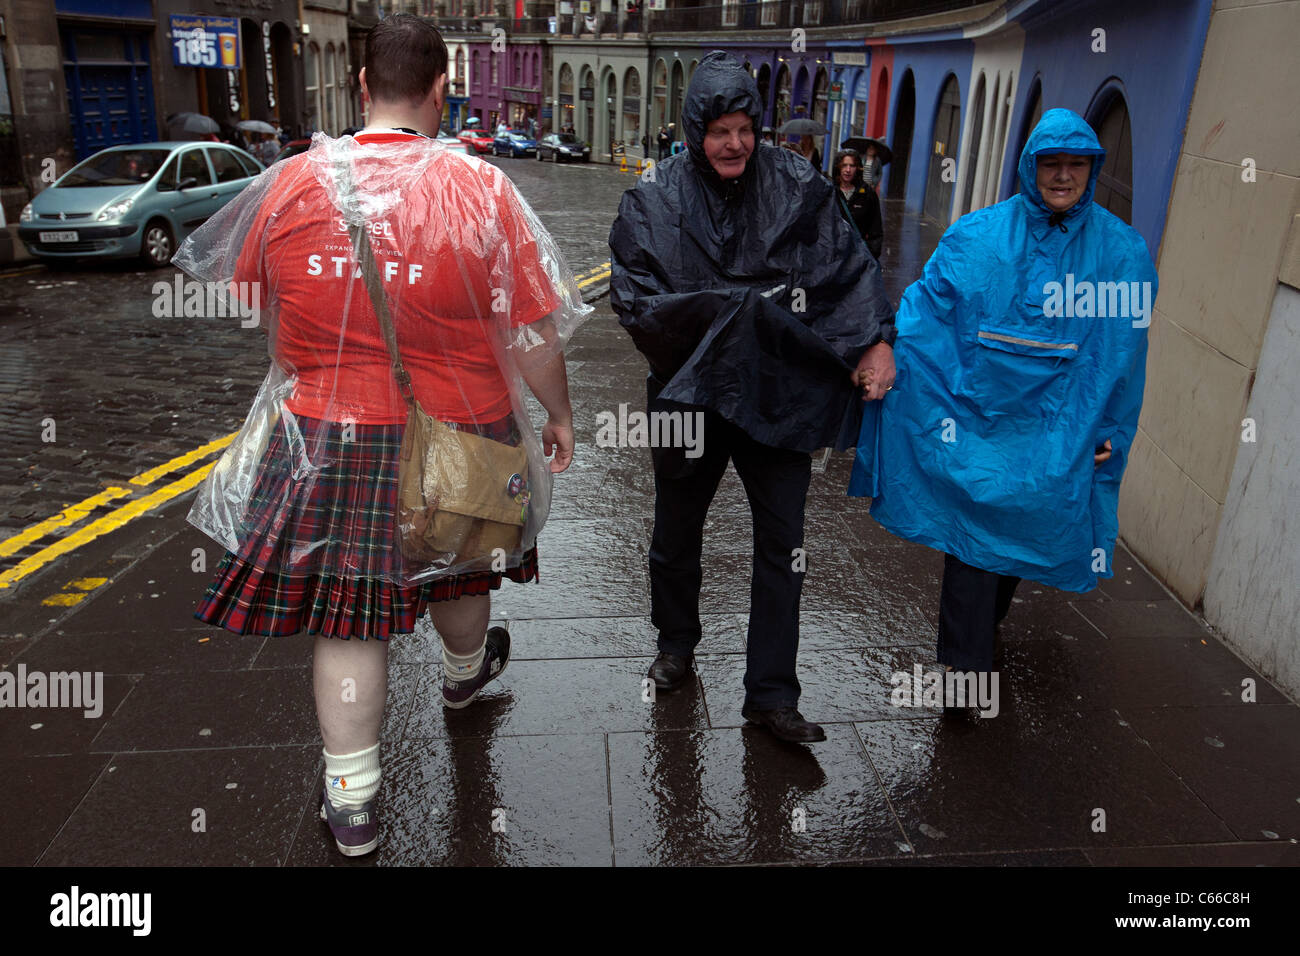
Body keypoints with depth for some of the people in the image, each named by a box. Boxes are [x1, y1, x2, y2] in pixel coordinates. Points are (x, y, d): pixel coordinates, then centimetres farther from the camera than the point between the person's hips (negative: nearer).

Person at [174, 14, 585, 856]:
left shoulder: (291, 181, -4)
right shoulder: (480, 187, -11)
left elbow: (235, 302, 10)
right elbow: (535, 333, -10)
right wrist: (561, 413, 5)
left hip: (323, 437, 1)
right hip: (456, 438, 0)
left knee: (347, 609, 10)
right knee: (456, 569, 25)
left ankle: (352, 801, 20)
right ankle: (465, 672, 56)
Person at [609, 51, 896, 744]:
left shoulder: (794, 186, -2)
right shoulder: (653, 199, -6)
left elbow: (849, 265, -4)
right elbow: (635, 299, -13)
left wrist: (874, 343, -18)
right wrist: (735, 306, -21)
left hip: (777, 393, 1)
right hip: (688, 393, 0)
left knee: (782, 543, 2)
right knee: (677, 530, 18)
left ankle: (771, 693, 16)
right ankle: (677, 641, 45)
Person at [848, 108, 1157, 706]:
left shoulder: (1121, 251, 2)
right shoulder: (976, 236, -1)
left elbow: (1125, 351, 7)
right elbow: (925, 306, -5)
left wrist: (1111, 431, 7)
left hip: (1058, 426, 2)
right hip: (977, 411, -1)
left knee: (1026, 524, 13)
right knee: (974, 521, -5)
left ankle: (983, 623, 39)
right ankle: (967, 662, 6)